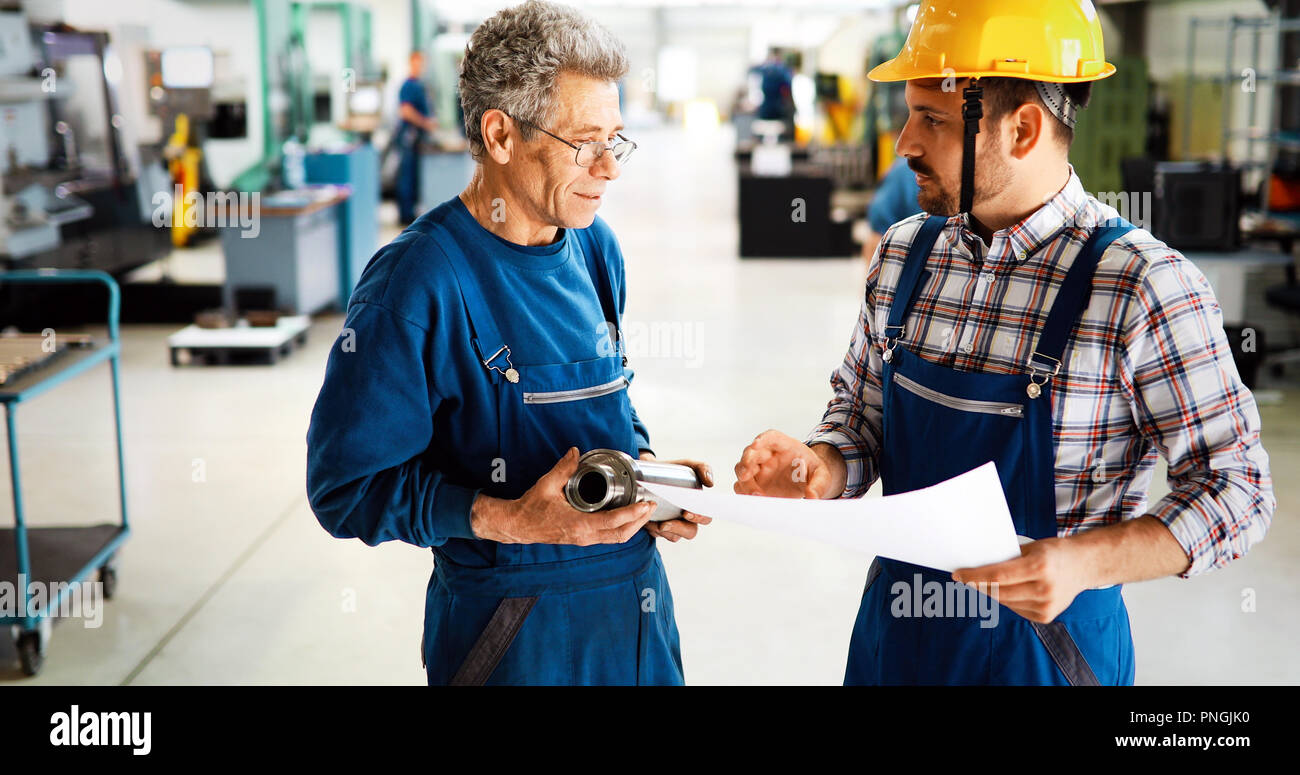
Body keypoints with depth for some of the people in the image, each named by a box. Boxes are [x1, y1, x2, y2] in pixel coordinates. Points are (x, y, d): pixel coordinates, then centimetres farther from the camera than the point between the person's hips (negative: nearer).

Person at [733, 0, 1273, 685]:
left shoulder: (1144, 287, -18)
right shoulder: (903, 252, -1)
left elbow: (1237, 491, -13)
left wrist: (1084, 561, -27)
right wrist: (822, 470, -13)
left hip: (1045, 643, -4)